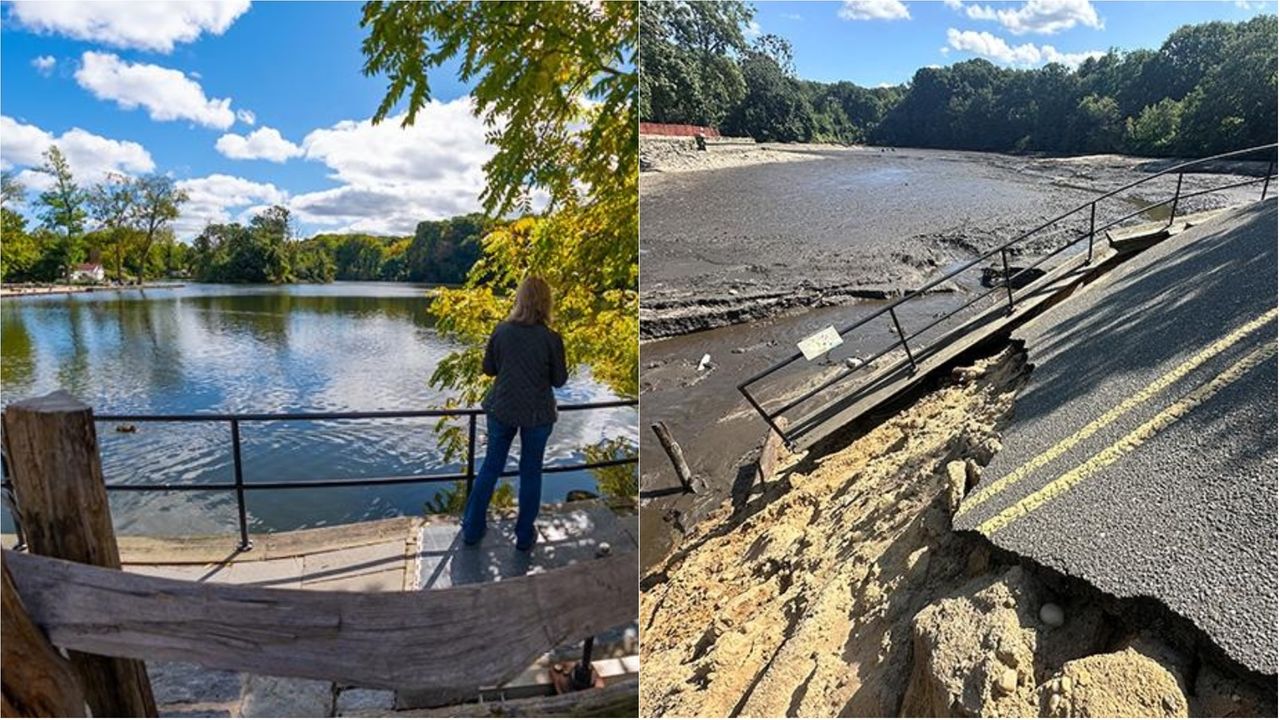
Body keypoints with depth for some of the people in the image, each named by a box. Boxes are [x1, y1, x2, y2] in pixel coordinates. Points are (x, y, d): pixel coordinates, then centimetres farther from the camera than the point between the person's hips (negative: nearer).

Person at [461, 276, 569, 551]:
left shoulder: (502, 330, -9)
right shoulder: (551, 338, -16)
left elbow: (488, 369, 2)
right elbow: (559, 380, -6)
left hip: (502, 409, 2)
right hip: (537, 414, -2)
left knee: (490, 467, 17)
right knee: (531, 472, 13)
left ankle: (472, 529, 29)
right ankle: (524, 536, 25)